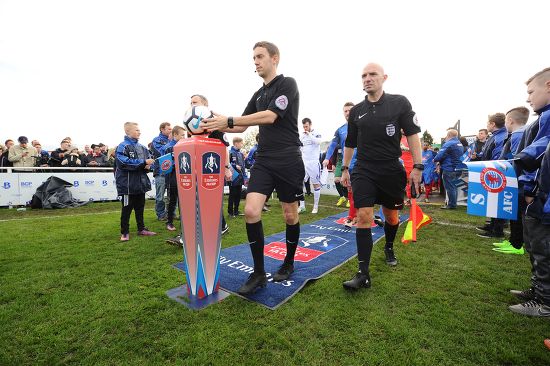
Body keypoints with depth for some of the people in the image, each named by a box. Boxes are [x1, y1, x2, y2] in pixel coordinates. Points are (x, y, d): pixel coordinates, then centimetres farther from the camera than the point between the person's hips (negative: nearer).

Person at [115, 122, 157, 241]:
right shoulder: (123, 146, -10)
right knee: (127, 208, 4)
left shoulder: (141, 147, 9)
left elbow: (149, 159, 14)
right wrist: (143, 163, -22)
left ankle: (141, 229, 27)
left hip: (140, 182, 6)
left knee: (140, 207, 16)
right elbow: (124, 163, -22)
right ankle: (124, 232, 16)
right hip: (128, 184, -6)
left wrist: (148, 165, -9)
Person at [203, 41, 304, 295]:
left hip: (288, 161, -5)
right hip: (263, 160, 6)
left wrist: (229, 120, -19)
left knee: (290, 215, 5)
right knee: (251, 211, -9)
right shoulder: (259, 94, 18)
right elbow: (243, 126, 19)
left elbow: (270, 116, -18)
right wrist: (218, 126, 2)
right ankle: (258, 273, 4)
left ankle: (289, 263, 29)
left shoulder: (287, 84, -4)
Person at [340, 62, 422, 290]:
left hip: (391, 171, 0)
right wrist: (345, 169, 16)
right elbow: (350, 143, 15)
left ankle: (389, 248, 46)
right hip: (364, 171, 1)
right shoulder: (356, 111, 6)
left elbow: (412, 135, -2)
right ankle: (363, 274, -8)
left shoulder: (399, 103, -1)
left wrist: (417, 166, -9)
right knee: (363, 217, -12)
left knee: (391, 215, 14)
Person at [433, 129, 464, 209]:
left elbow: (440, 155, -19)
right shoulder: (460, 144, 15)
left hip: (449, 169, -9)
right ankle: (453, 203, 23)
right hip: (457, 169, 9)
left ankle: (451, 205, 2)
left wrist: (435, 160, 3)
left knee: (450, 187, -3)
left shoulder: (448, 144, -16)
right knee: (454, 187, 15)